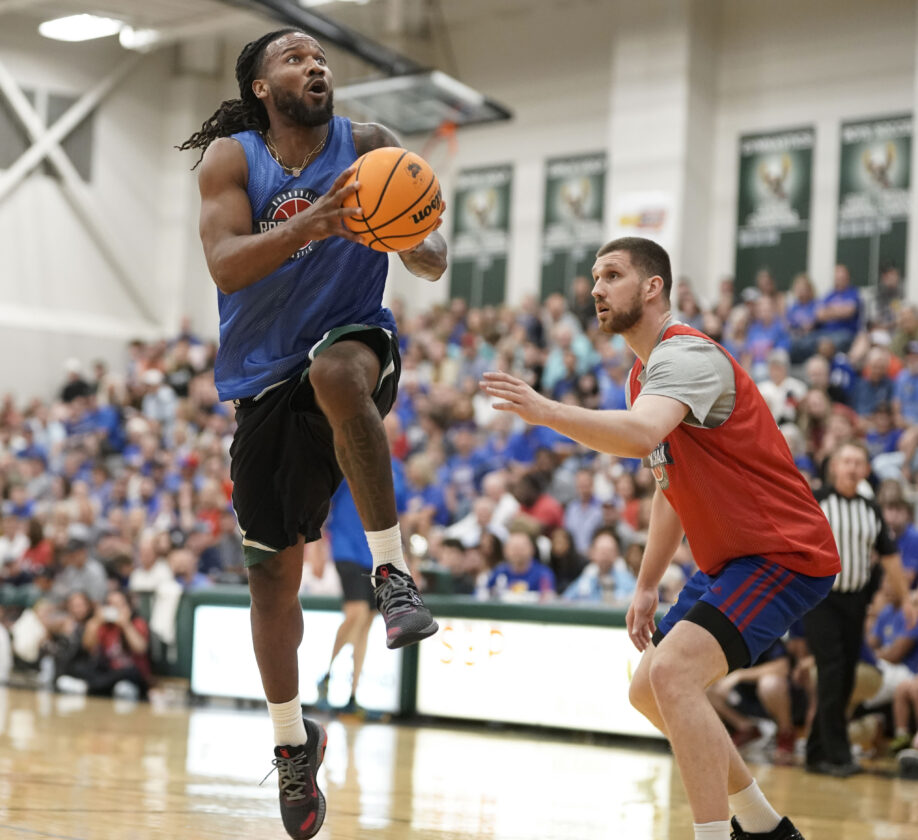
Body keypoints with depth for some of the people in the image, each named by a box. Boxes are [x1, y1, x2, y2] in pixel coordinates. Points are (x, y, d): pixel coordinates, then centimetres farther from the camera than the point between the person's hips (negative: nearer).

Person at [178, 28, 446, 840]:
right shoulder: (230, 159, -5)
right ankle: (292, 741, 25)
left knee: (336, 373, -40)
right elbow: (225, 263, -20)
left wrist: (426, 251, -31)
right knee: (272, 568, 6)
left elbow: (432, 241, -6)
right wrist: (309, 226, -37)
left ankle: (393, 572, -29)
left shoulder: (369, 147, -3)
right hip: (266, 375, 2)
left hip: (354, 337, -2)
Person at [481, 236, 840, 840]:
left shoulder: (685, 356, -19)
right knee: (649, 691, 15)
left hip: (784, 553, -11)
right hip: (729, 558, 11)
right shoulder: (645, 374, 14)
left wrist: (545, 411, -51)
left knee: (673, 672, -26)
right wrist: (647, 585, 16)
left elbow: (641, 436, -41)